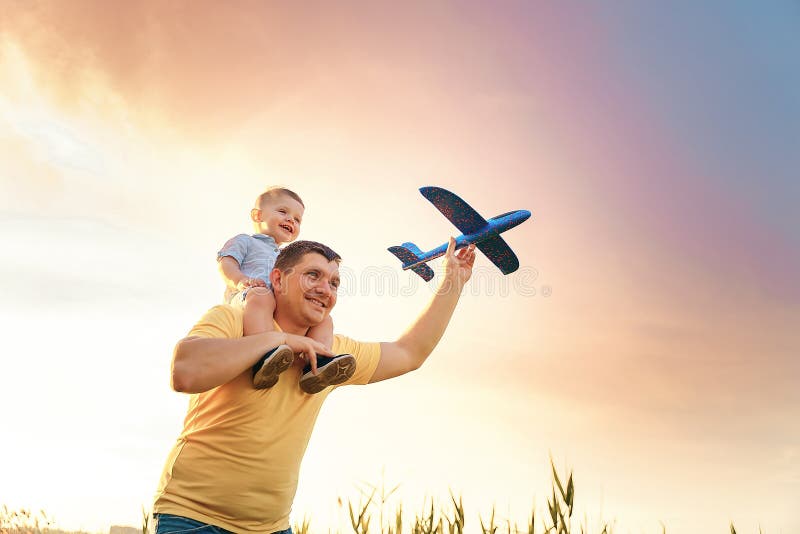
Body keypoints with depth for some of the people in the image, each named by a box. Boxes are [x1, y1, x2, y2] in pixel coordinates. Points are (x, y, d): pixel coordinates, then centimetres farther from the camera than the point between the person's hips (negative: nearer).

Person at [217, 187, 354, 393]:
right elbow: (226, 263, 7)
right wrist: (241, 280, -16)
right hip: (245, 298, -6)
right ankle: (263, 358, -60)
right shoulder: (244, 241, 25)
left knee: (324, 318, -13)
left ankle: (313, 368, -39)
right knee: (261, 296, -40)